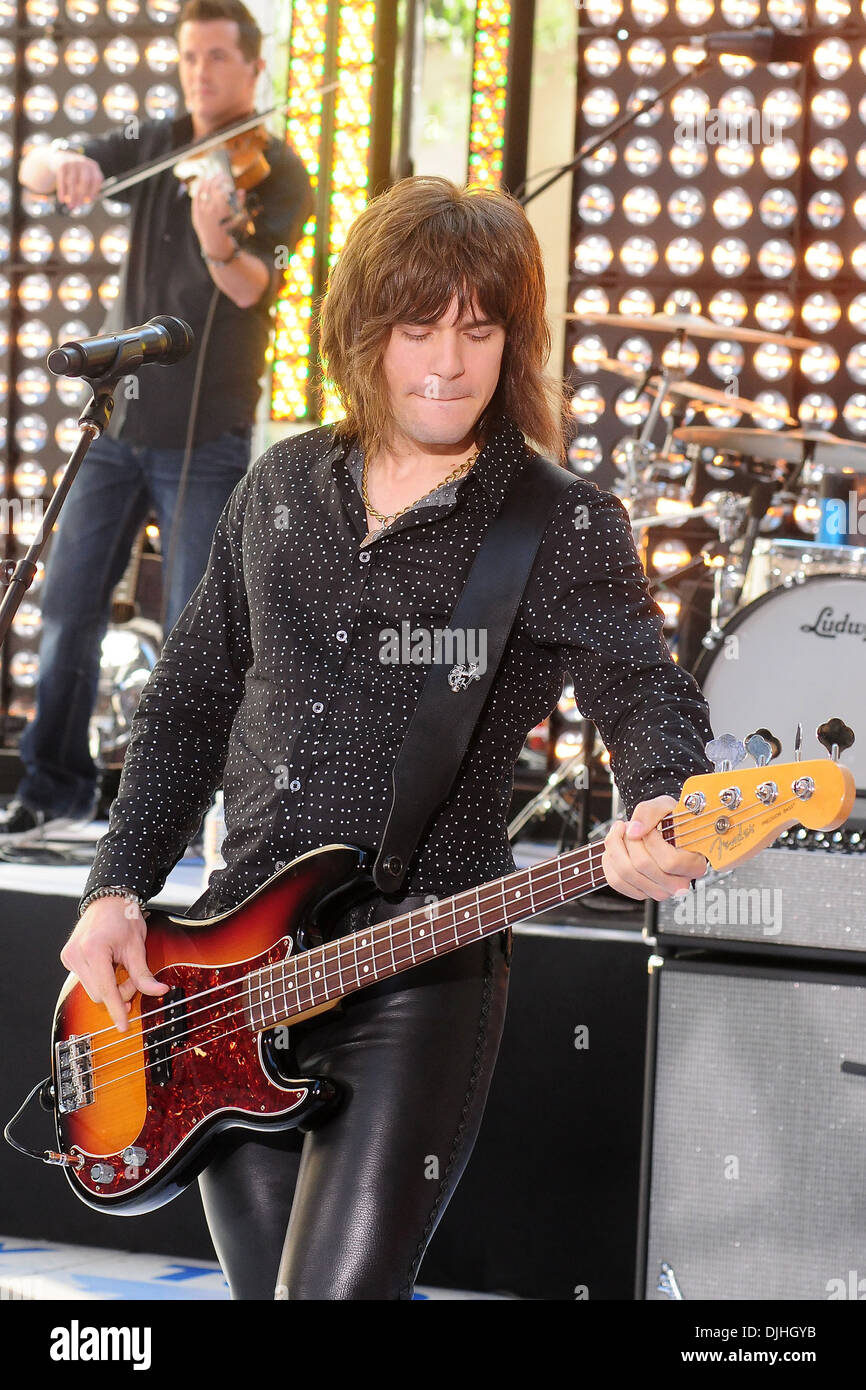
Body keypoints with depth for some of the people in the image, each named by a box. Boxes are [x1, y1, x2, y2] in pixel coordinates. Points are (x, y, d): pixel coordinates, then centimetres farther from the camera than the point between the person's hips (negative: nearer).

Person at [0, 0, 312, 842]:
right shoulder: (153, 145, 7)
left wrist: (218, 239, -47)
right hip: (121, 422, 5)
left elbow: (252, 286, -24)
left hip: (207, 436, -5)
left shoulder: (278, 176, -7)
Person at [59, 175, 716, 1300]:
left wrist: (663, 813, -40)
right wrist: (117, 891, 8)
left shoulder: (563, 528, -4)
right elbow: (189, 702, 17)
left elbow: (645, 694, -17)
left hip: (426, 969, -5)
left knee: (333, 1290, -16)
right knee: (266, 1283, 12)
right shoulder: (283, 487, 11)